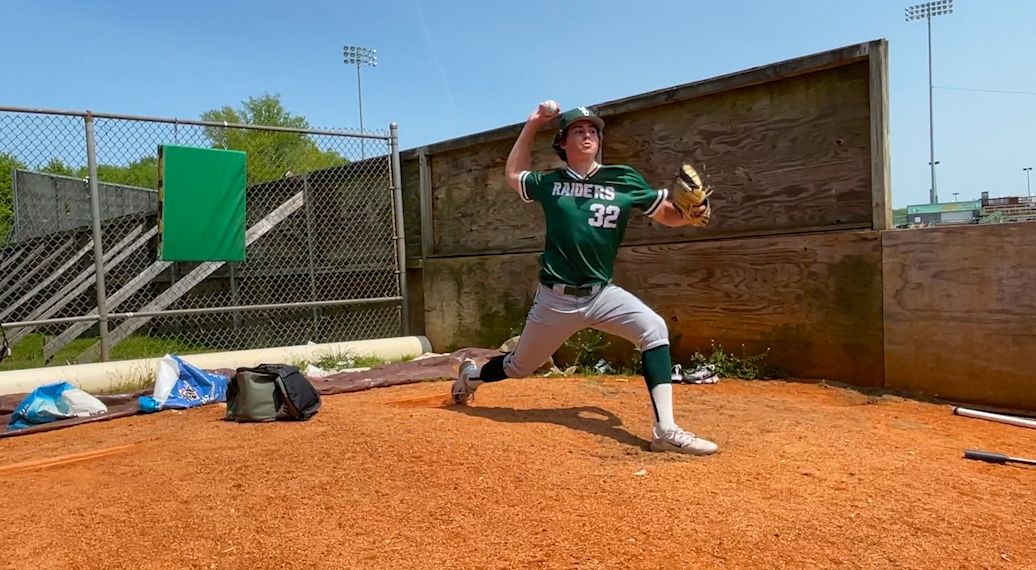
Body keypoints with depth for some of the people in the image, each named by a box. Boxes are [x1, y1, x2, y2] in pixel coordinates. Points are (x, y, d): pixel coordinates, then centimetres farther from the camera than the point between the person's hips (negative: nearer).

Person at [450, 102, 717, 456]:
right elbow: (513, 174, 22)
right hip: (556, 298, 0)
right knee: (518, 367, 13)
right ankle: (472, 375, 46)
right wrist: (532, 124, 15)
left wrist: (691, 213, -20)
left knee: (654, 329, -26)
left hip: (602, 294, 1)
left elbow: (668, 215, 4)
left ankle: (665, 430, -25)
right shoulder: (549, 182, 2)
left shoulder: (625, 180, -1)